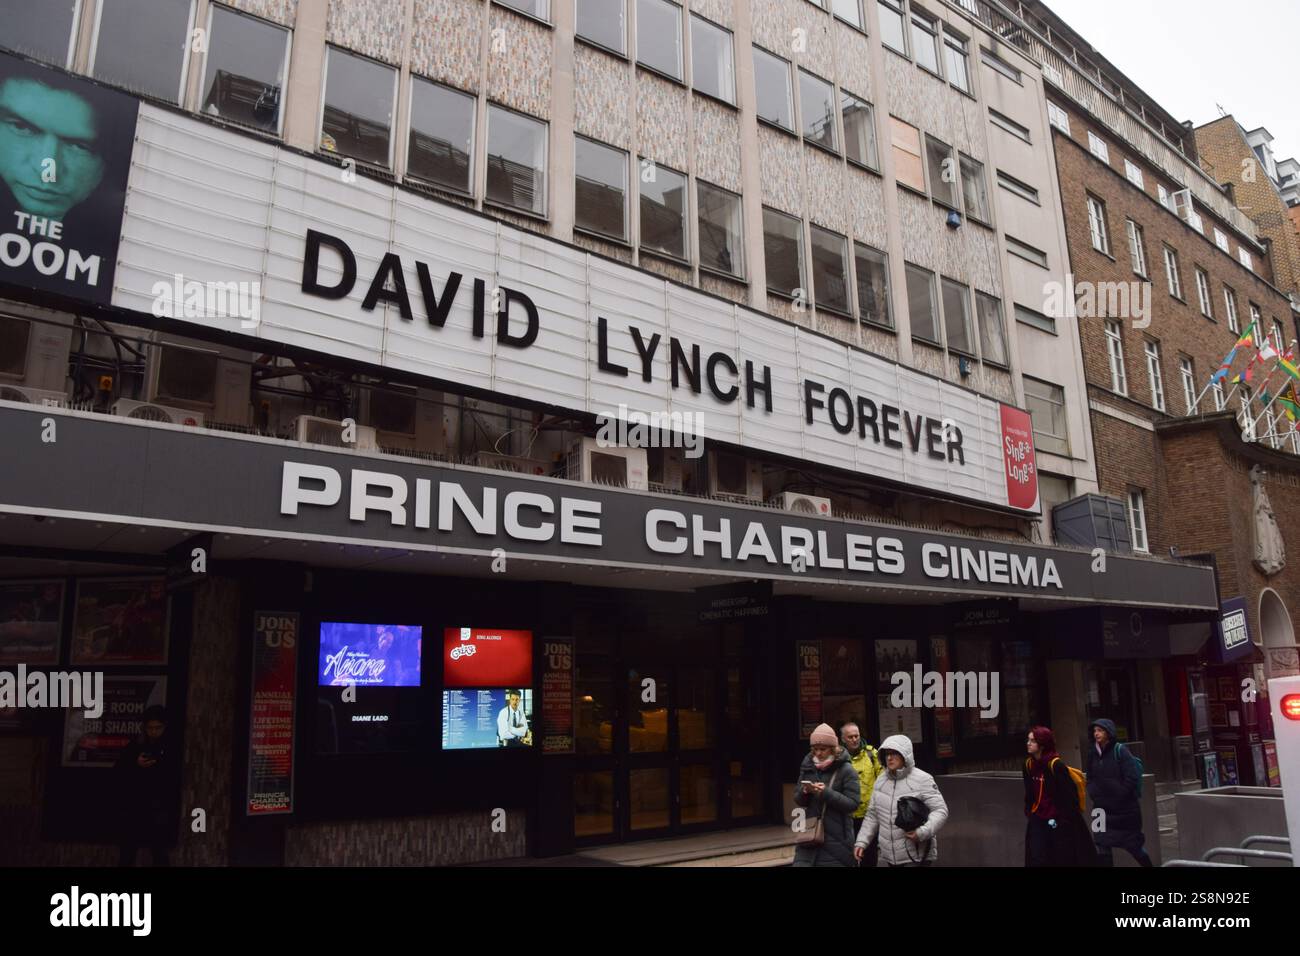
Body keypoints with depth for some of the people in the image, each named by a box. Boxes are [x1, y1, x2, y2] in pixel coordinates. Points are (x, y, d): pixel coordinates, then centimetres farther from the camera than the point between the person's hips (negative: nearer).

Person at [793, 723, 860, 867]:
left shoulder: (846, 770, -6)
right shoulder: (807, 767, 7)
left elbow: (853, 803, -12)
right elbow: (798, 800, 11)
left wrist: (826, 793, -22)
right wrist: (804, 791, -12)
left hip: (836, 839, -4)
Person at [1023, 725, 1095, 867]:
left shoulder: (1056, 765, -18)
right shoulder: (1028, 765, 2)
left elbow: (1069, 793, -15)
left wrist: (1068, 818, -13)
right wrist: (1028, 812, 10)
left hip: (1061, 820, -5)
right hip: (1038, 820, 6)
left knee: (1065, 860, 5)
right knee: (1036, 859, -1)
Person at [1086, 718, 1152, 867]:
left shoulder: (1120, 750, -10)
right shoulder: (1093, 754, 6)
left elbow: (1132, 778, -15)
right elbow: (1090, 779, 16)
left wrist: (1118, 796, -13)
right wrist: (1094, 794, 0)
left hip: (1125, 808, -5)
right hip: (1103, 809, 5)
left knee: (1134, 845, 9)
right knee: (1102, 846, 1)